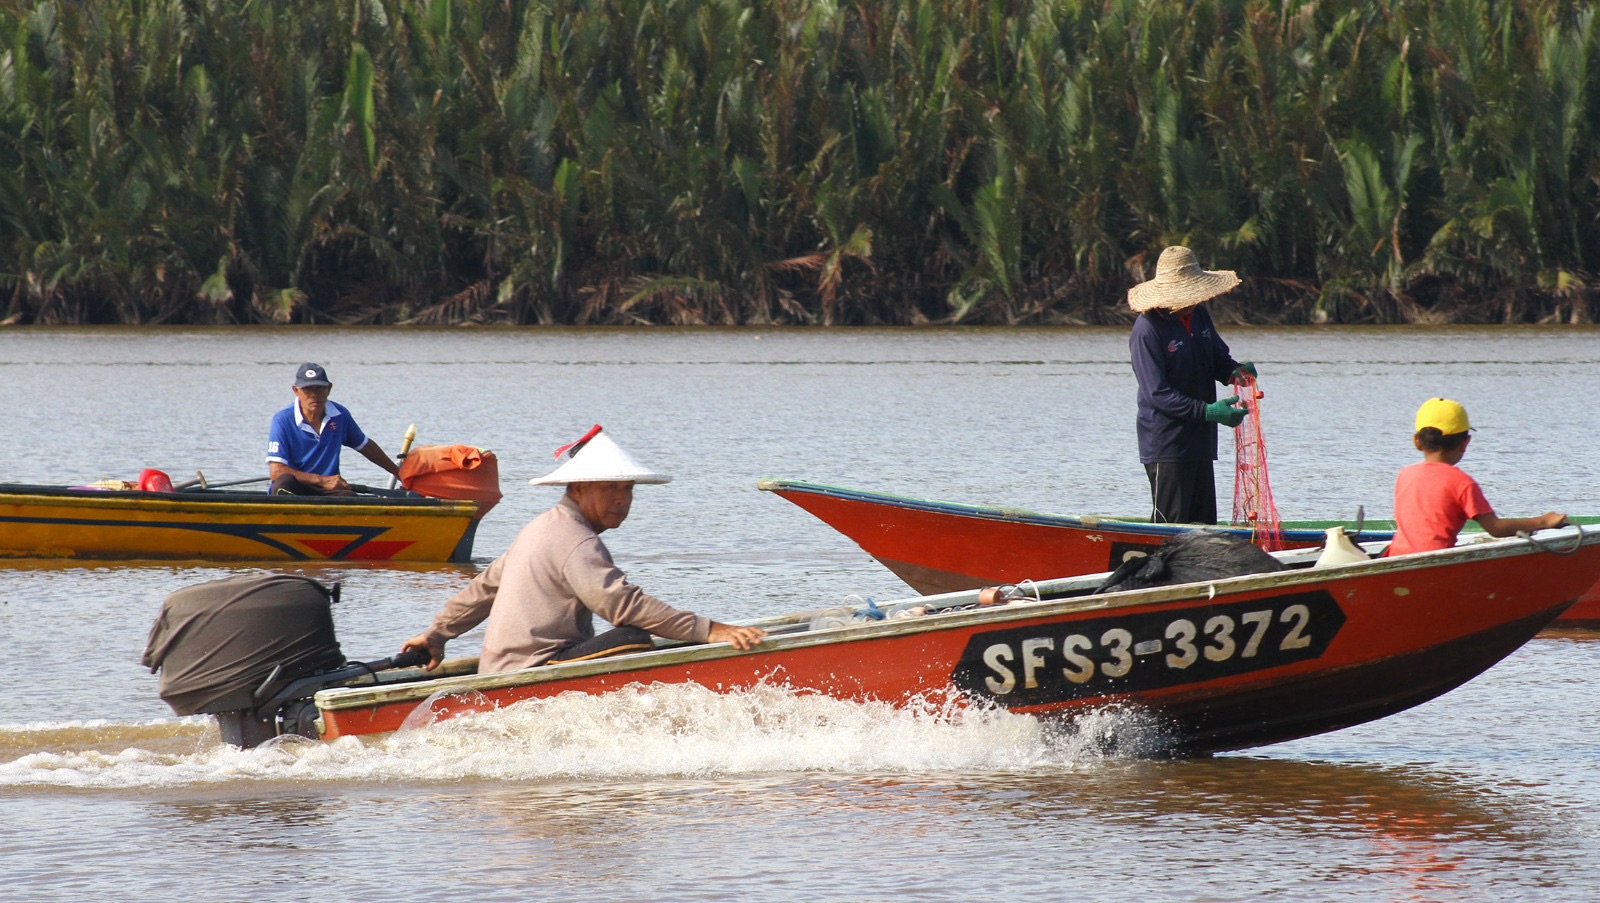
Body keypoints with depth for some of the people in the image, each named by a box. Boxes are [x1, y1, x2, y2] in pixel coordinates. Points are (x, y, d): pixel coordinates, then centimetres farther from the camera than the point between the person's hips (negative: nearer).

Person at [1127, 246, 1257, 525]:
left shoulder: (1199, 317, 8)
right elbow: (1158, 394, -19)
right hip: (1165, 446, -8)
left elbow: (1218, 357, 20)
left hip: (1200, 440, 8)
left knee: (1204, 523, 9)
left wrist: (1234, 371, -6)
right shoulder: (1147, 329, -16)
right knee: (1170, 524, -8)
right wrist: (1208, 411, -24)